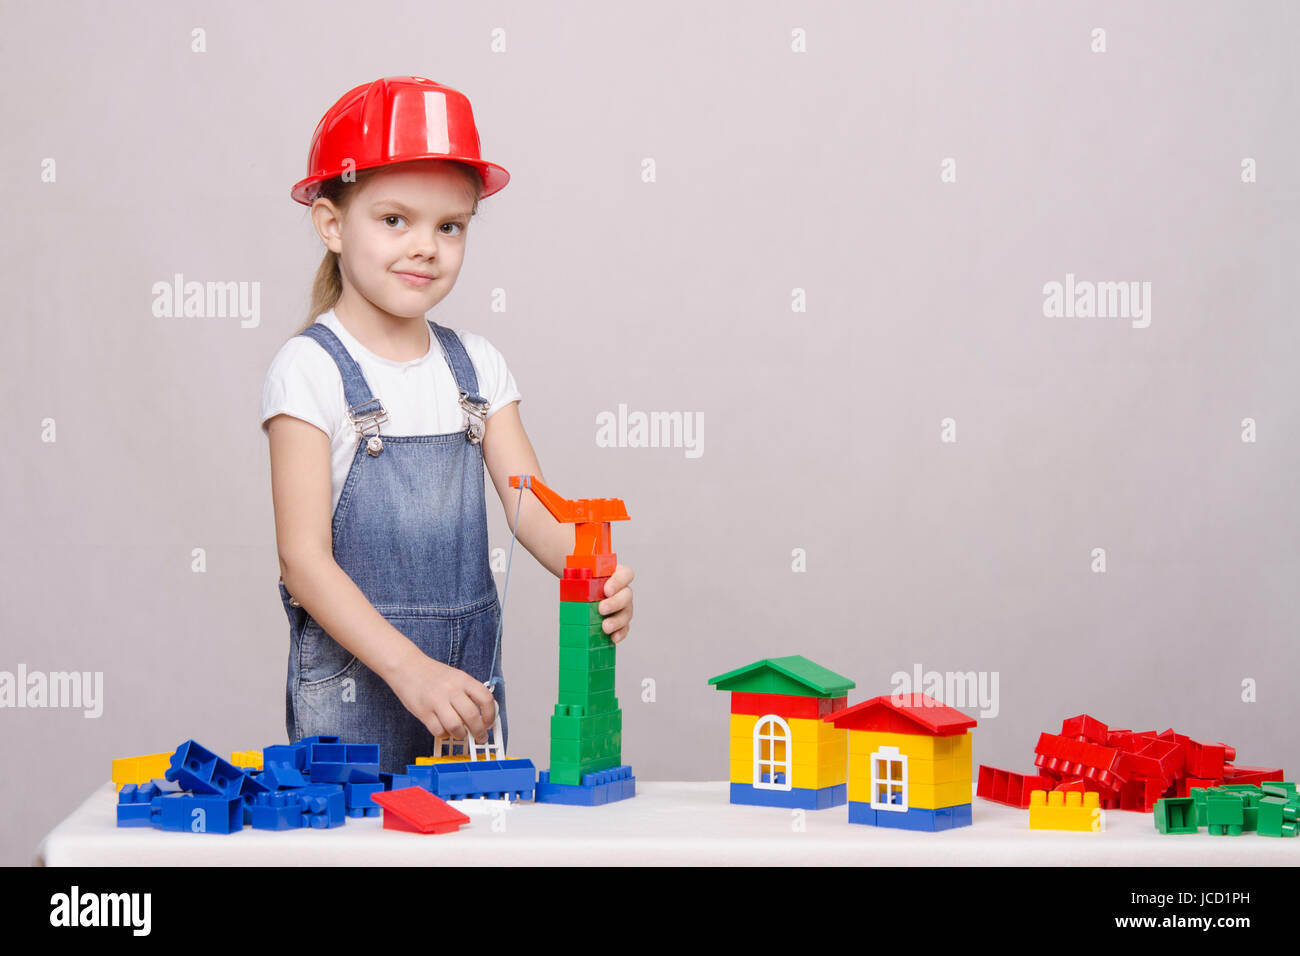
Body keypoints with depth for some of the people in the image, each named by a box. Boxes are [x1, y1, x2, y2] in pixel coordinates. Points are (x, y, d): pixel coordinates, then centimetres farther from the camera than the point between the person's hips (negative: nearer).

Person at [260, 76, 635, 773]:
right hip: (352, 678, -5)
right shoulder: (311, 369, -10)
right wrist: (410, 668, -25)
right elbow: (304, 559, -15)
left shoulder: (475, 364, 7)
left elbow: (530, 506, 1)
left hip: (470, 679, 5)